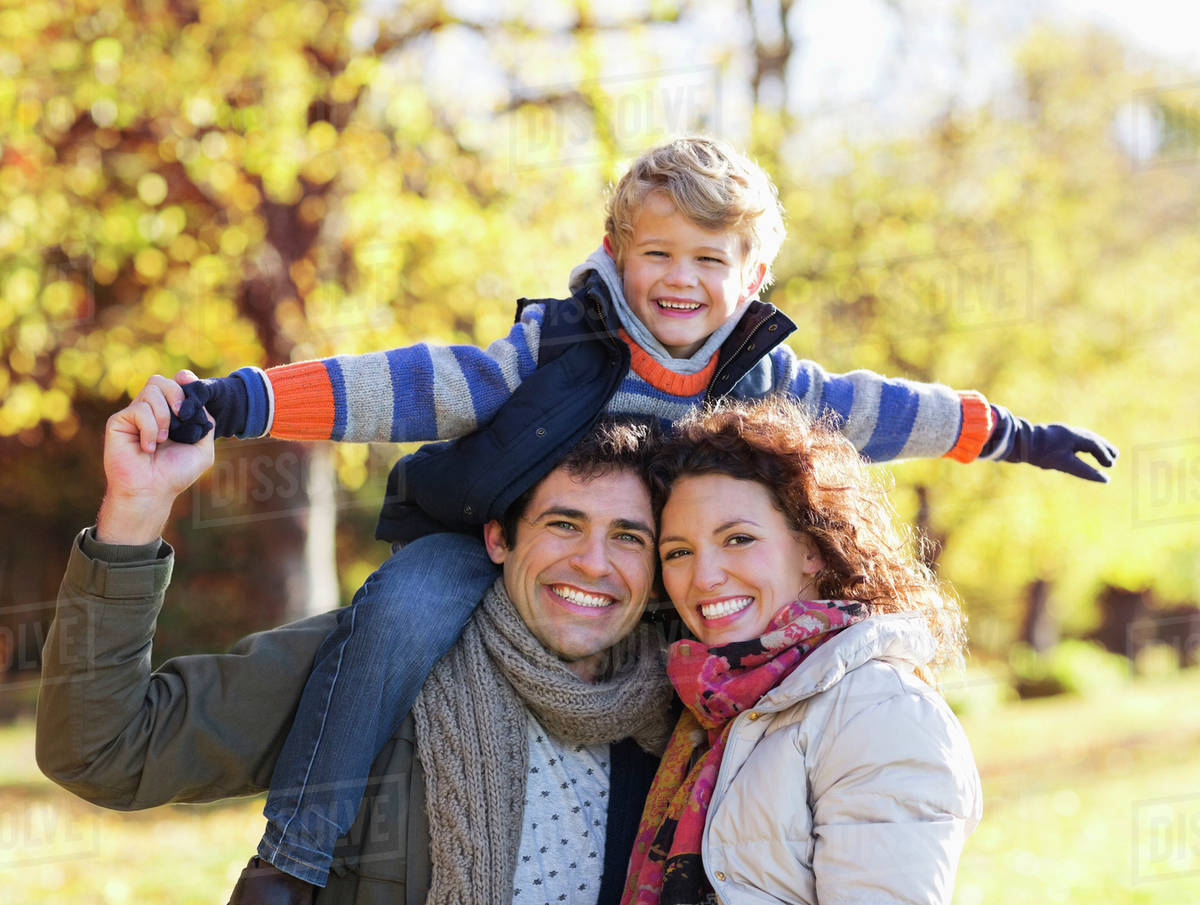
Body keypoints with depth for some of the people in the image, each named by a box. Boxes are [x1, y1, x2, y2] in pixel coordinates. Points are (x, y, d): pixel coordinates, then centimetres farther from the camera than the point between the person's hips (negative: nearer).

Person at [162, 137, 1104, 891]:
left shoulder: (762, 376, -4)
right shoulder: (558, 350, -18)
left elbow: (867, 411, 11)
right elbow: (411, 387, -24)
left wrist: (1012, 434, 18)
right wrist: (240, 401, -34)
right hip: (484, 554, -5)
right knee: (406, 611, -34)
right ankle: (296, 852, -31)